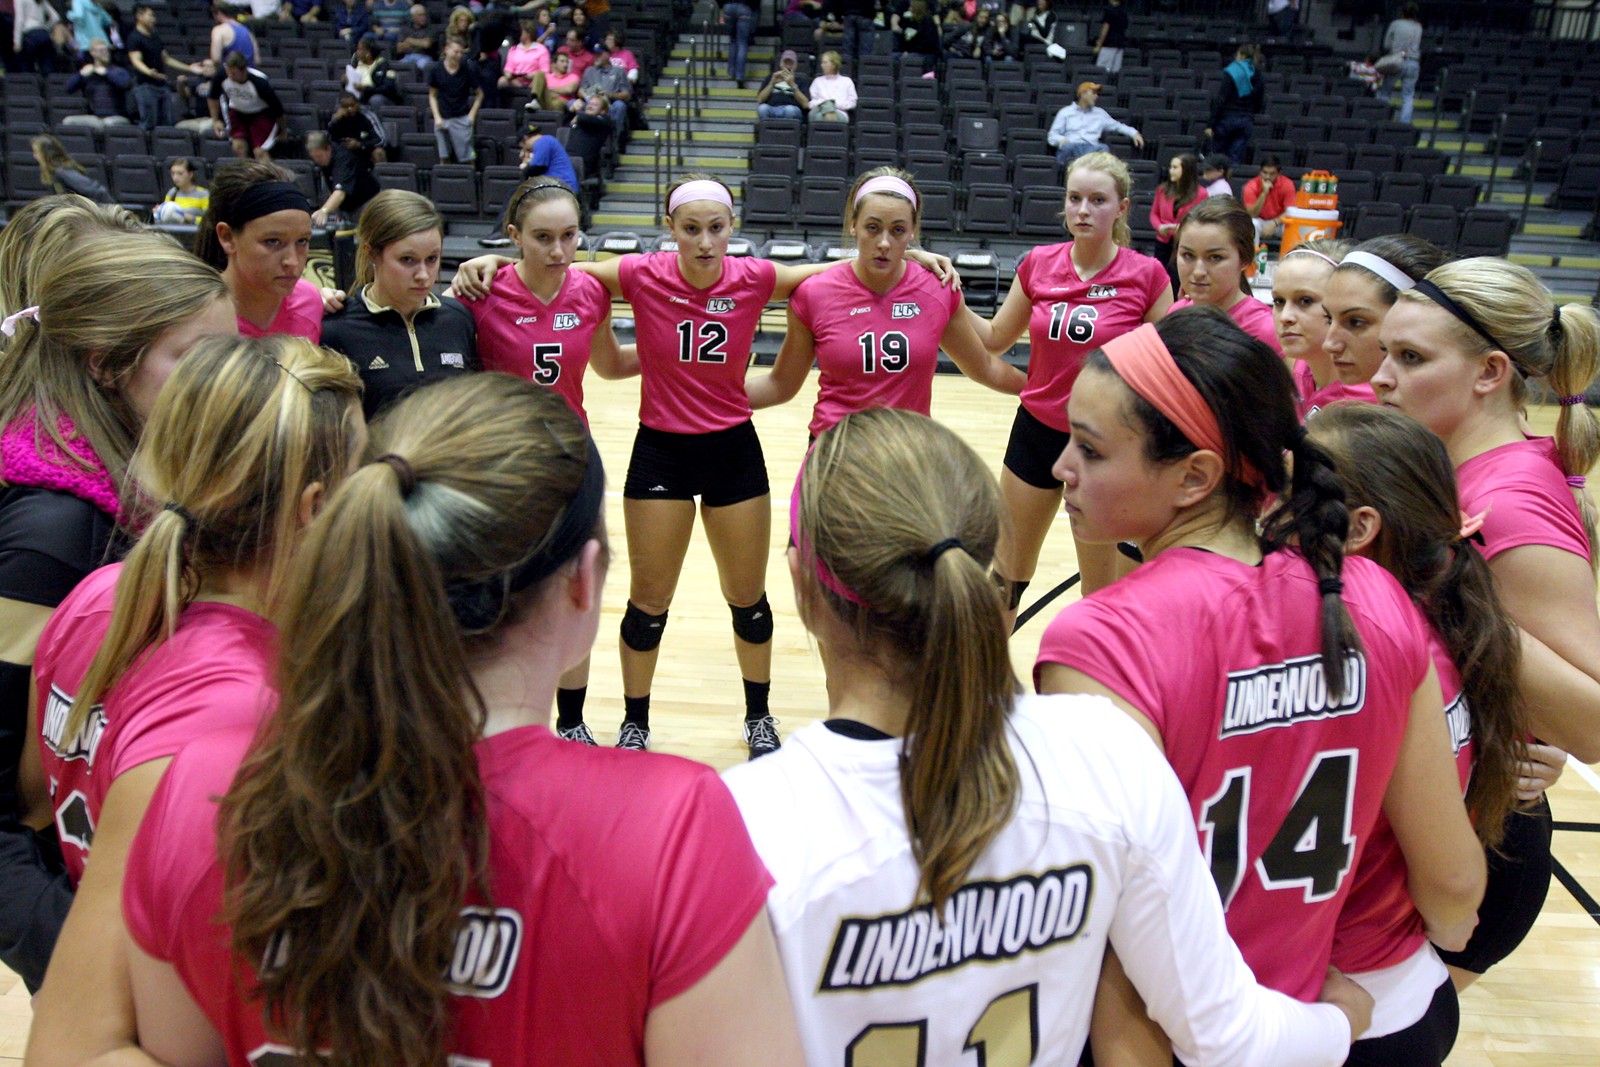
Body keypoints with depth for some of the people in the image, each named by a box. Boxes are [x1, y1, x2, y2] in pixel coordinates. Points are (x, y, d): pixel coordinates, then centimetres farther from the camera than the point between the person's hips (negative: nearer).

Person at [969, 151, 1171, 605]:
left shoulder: (1146, 275, -11)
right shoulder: (1038, 264, -2)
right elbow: (995, 339, 10)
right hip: (1036, 430, 3)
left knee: (1102, 592, 8)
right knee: (1007, 572, 17)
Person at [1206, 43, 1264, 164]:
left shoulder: (1230, 73, -7)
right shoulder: (1257, 77, 9)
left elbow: (1221, 101, -12)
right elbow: (1258, 105, 13)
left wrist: (1211, 125, -12)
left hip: (1228, 119, -4)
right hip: (1247, 122, 4)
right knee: (1235, 159, 3)